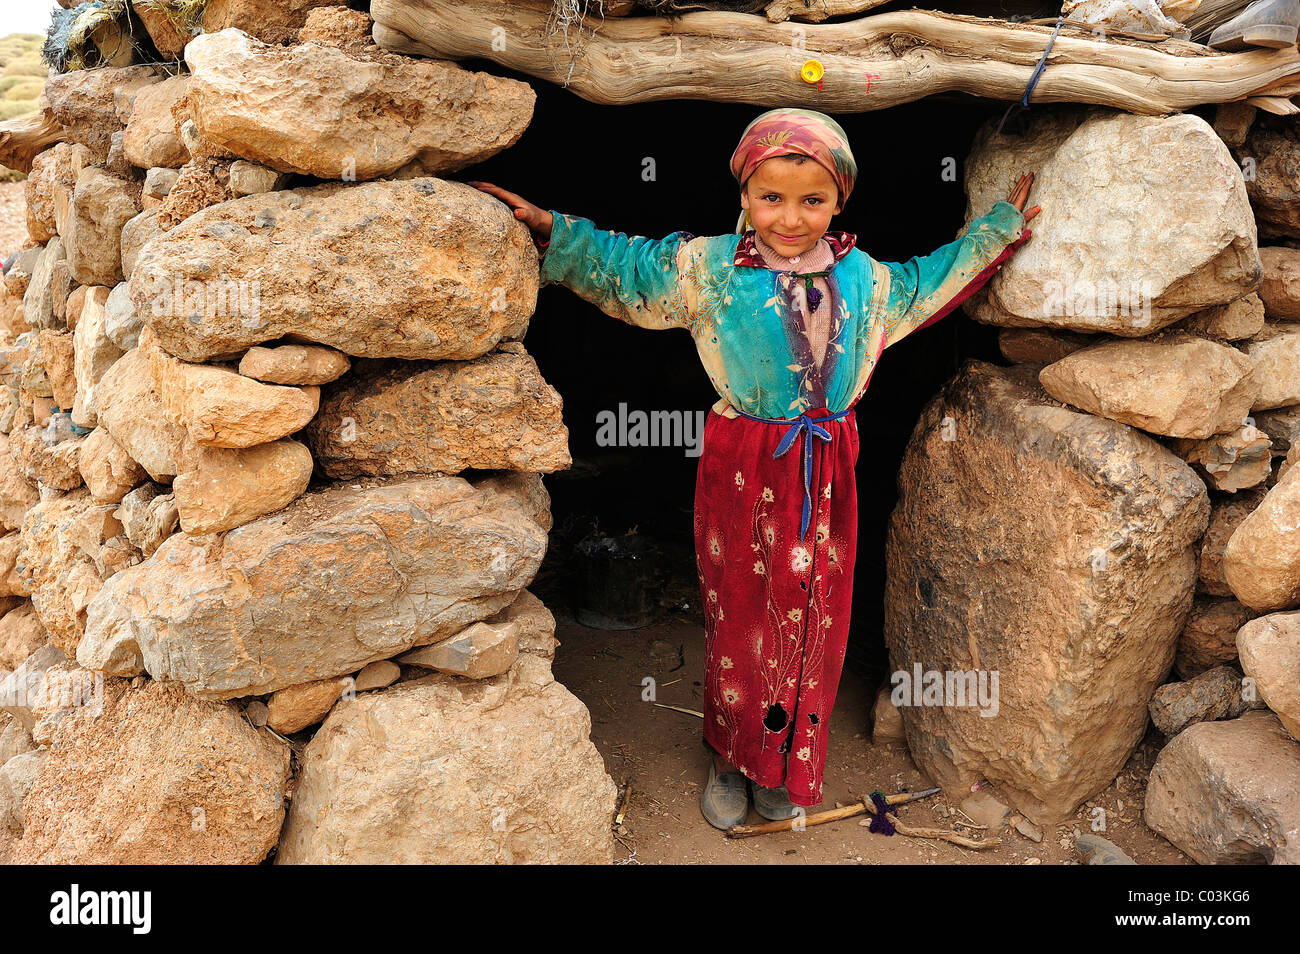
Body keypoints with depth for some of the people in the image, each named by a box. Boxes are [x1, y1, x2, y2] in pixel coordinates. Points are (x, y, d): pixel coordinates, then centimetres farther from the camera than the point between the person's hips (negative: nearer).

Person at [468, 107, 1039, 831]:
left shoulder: (864, 279, 2)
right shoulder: (706, 267, -8)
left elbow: (927, 283, 20)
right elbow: (624, 270, 0)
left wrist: (998, 231, 24)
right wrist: (551, 230, -7)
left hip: (826, 473, 3)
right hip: (742, 467, -3)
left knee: (814, 617, 12)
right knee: (739, 614, 10)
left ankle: (788, 768, 34)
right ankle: (731, 757, 34)